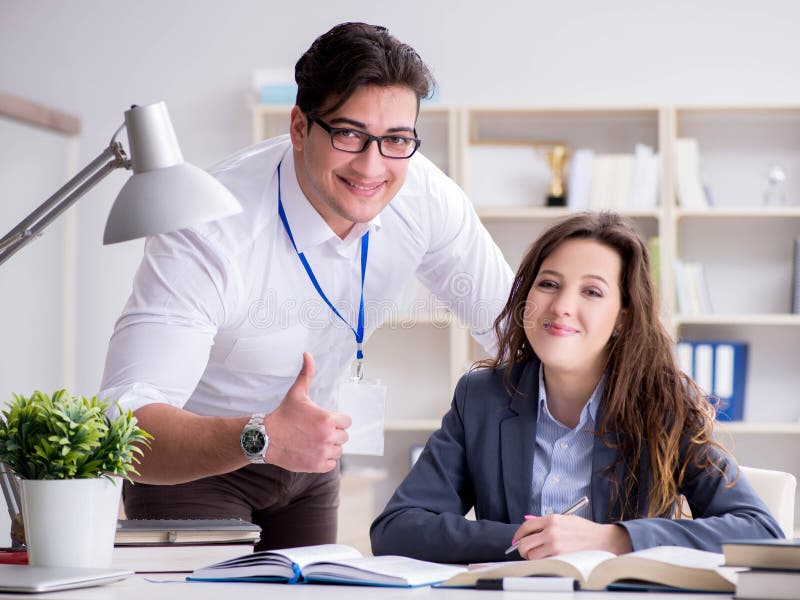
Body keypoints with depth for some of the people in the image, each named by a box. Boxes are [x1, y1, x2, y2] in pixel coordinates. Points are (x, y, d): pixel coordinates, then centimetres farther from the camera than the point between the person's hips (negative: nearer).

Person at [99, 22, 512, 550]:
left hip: (309, 454, 5)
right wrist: (261, 438, -59)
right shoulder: (209, 233, -35)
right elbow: (125, 425, -43)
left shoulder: (425, 196, -19)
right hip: (188, 461, -5)